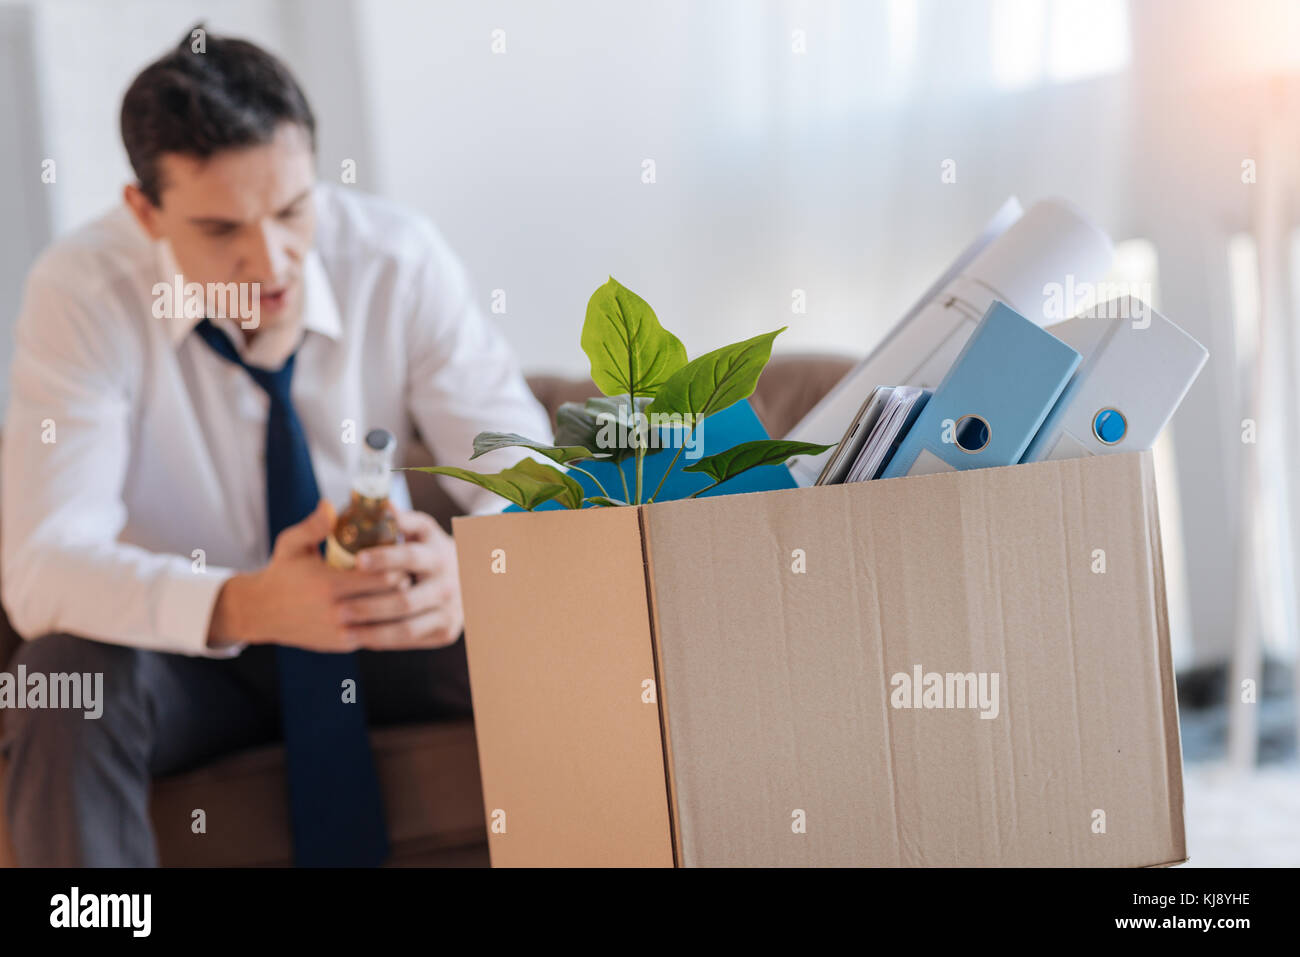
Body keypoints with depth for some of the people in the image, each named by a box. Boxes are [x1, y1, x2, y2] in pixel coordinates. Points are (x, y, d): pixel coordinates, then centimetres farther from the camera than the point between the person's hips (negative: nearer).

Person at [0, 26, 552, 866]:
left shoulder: (400, 261, -15)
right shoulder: (83, 293, -19)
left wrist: (462, 573, -41)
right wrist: (244, 607, -47)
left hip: (384, 637, 1)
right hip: (180, 650, -1)